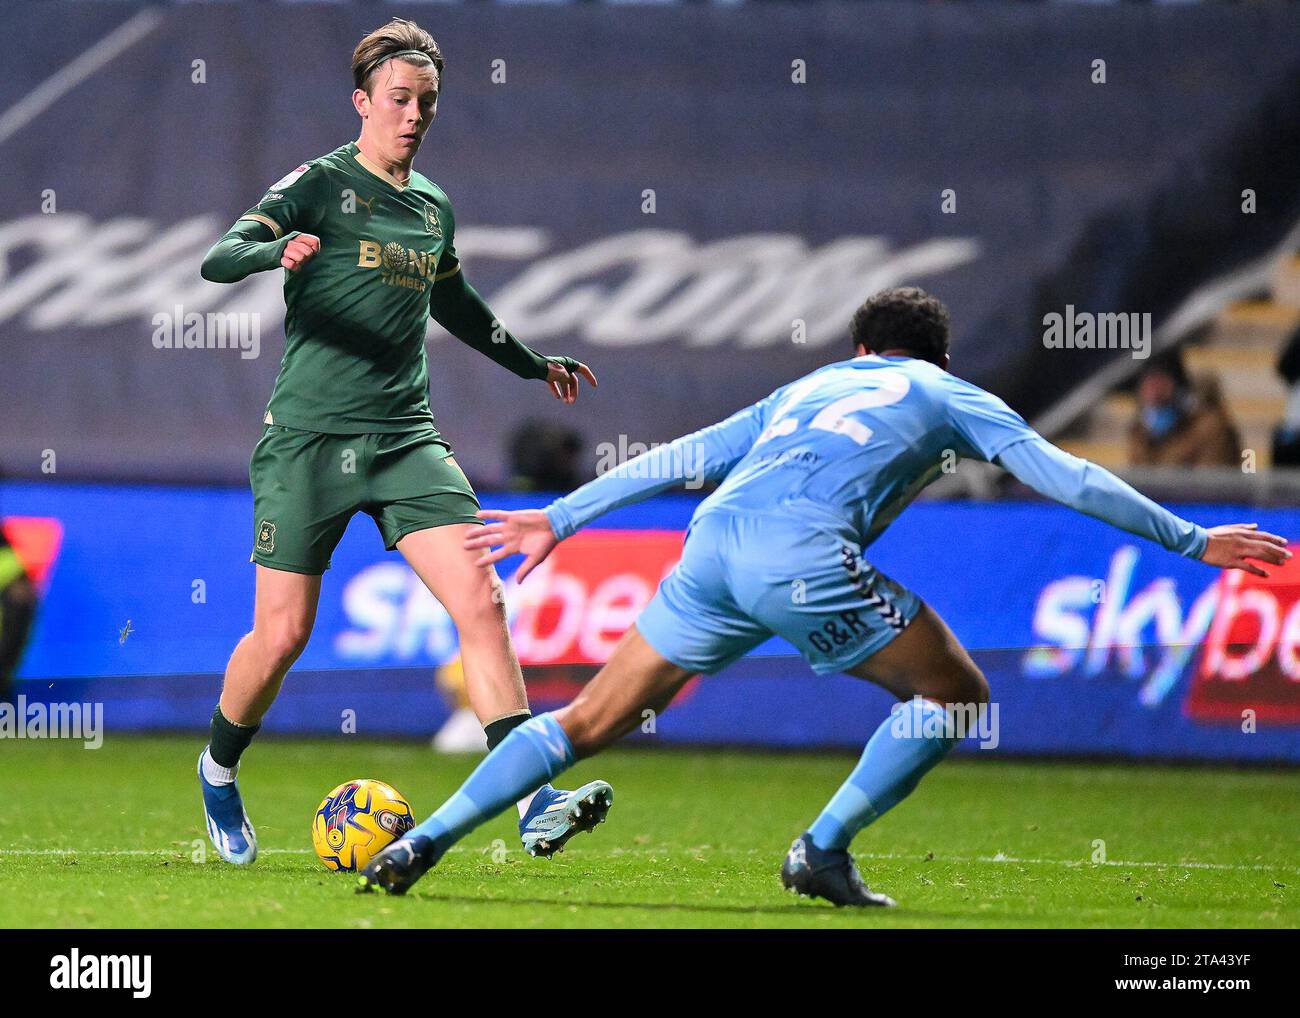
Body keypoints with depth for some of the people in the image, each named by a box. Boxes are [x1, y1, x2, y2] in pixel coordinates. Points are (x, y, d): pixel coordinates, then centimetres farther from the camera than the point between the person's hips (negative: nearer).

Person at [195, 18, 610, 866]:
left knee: (480, 597, -14)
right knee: (282, 634, -3)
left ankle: (534, 804, -20)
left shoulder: (433, 206, 15)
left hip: (405, 438, 5)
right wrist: (277, 251, -36)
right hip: (310, 437, -4)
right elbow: (217, 259, -15)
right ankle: (219, 771, 27)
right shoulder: (319, 184, -2)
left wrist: (535, 365, 42)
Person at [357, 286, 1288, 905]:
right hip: (801, 551, -5)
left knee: (588, 721, 12)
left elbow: (679, 457, 34)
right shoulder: (950, 398, 24)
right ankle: (825, 850, 6)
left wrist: (556, 519, 38)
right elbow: (1069, 480, 18)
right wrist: (1192, 541, 25)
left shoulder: (808, 389, 36)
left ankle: (421, 844, 3)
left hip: (714, 543, 5)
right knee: (956, 692, 13)